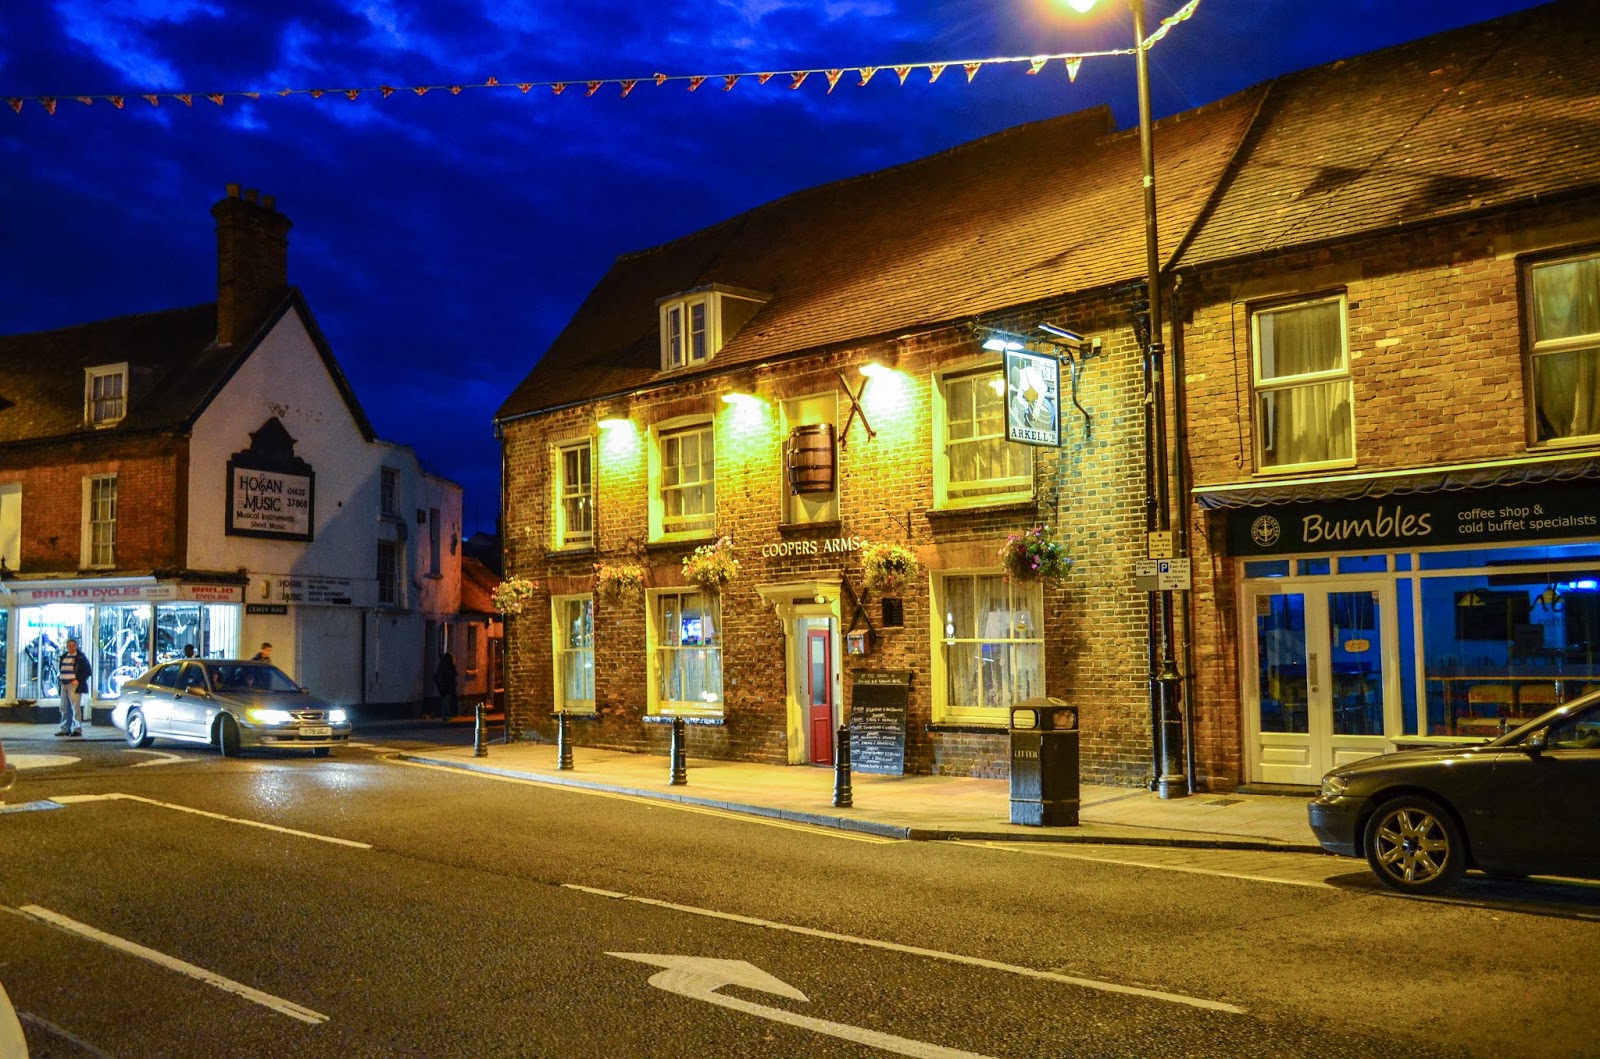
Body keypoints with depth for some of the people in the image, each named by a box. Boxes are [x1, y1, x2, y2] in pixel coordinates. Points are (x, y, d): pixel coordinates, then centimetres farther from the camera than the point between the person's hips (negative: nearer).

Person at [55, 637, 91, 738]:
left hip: (74, 685, -7)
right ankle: (65, 729, 16)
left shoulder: (80, 657, -3)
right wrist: (60, 678, 12)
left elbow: (88, 671, -6)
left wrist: (79, 680, -12)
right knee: (65, 708, 10)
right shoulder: (64, 657, 15)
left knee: (75, 708, -9)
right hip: (64, 685, 7)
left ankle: (77, 729, -8)